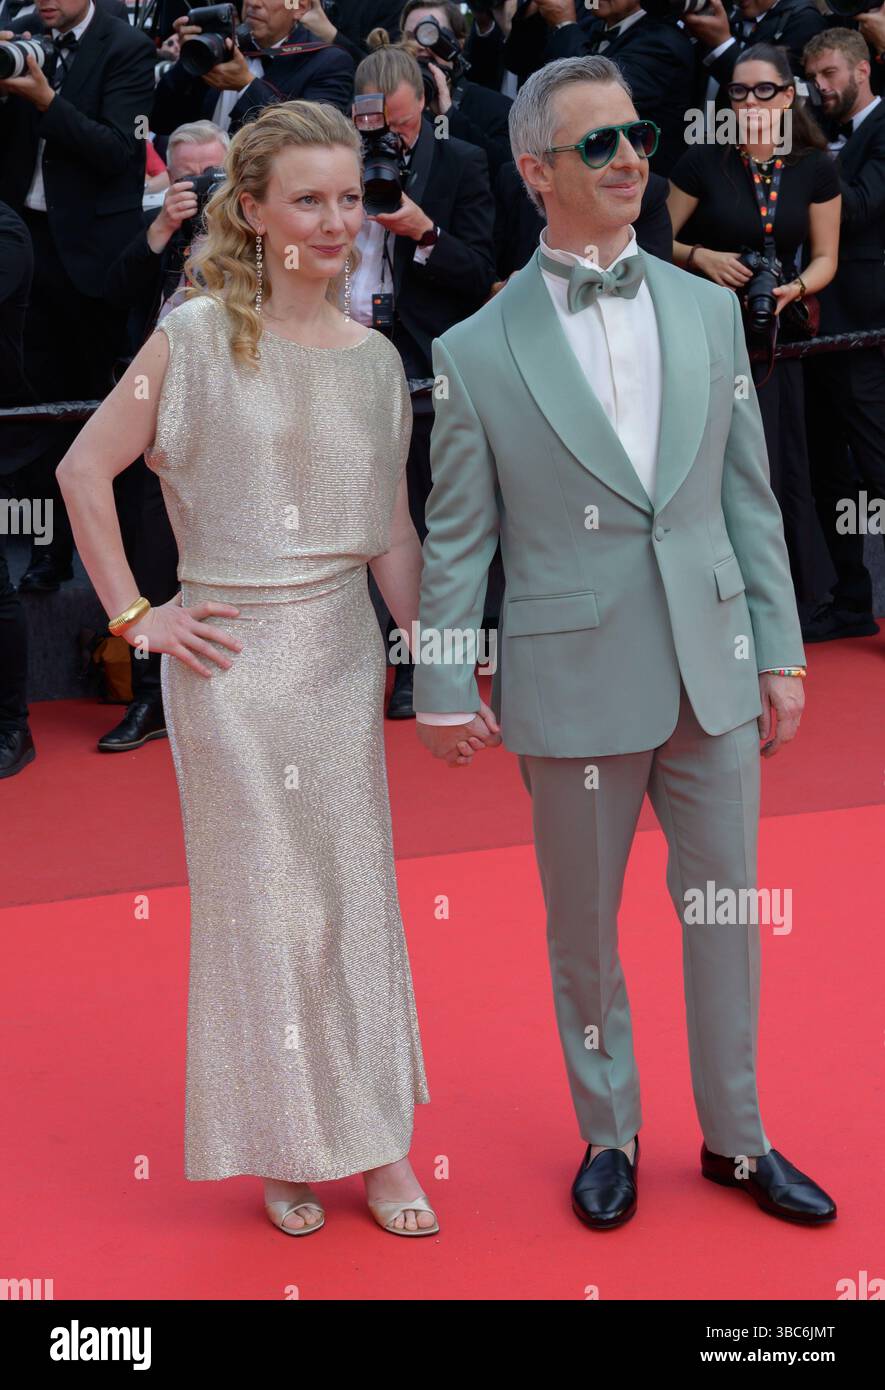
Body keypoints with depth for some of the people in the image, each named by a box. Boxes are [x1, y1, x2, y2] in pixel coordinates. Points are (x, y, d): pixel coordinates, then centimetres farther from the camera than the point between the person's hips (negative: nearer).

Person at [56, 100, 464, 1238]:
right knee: (257, 897, 7)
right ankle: (282, 1148, 23)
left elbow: (390, 533, 10)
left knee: (356, 888, 9)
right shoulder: (197, 337, -7)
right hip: (232, 658, -4)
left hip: (342, 648, 4)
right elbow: (83, 472, -4)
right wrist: (136, 617, -6)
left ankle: (374, 1140, 23)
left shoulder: (375, 359, 6)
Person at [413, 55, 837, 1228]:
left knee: (726, 911, 13)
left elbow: (749, 497, 7)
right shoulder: (476, 351, -5)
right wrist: (444, 689, -4)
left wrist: (780, 650, 6)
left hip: (713, 674, 3)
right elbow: (457, 538, -2)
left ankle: (736, 1138, 30)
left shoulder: (707, 308, 5)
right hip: (575, 685, -3)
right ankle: (610, 1137, 31)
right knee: (584, 933, 11)